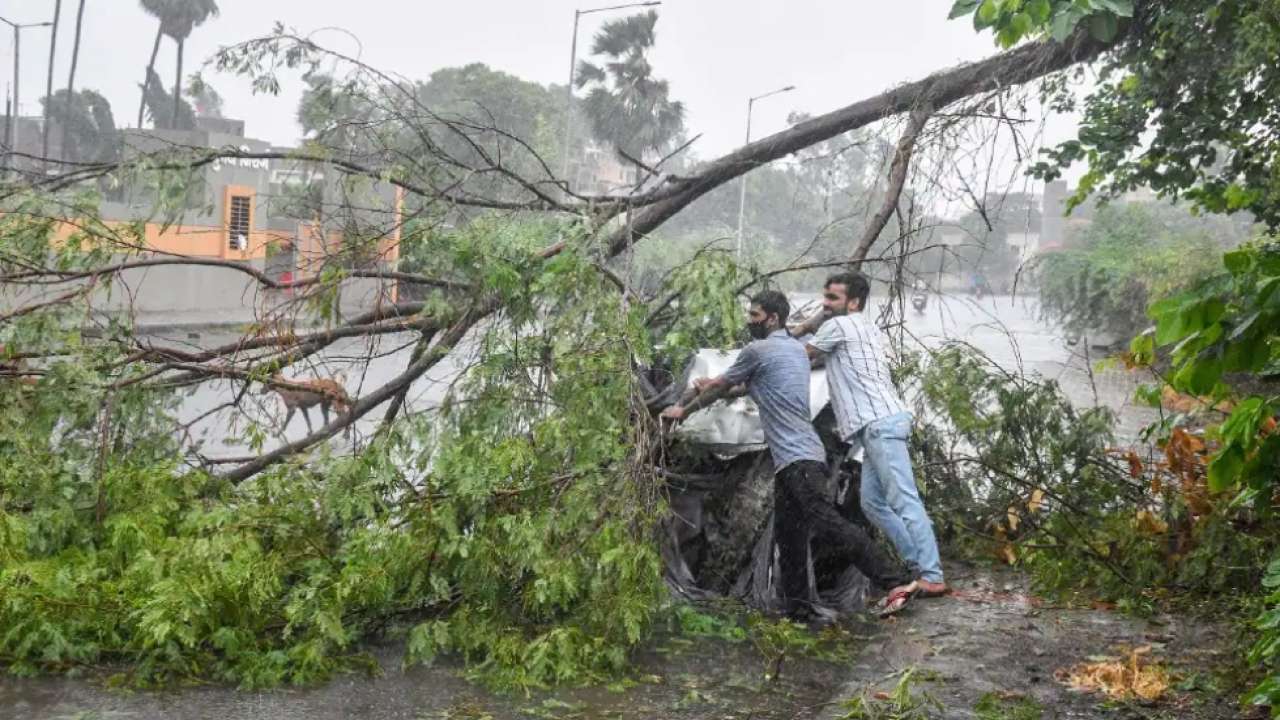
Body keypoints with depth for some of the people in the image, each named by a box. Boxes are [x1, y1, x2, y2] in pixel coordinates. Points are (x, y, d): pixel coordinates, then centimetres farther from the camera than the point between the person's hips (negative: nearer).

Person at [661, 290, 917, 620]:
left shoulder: (758, 351, -6)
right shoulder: (796, 349, 19)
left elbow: (721, 387, 7)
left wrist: (684, 411, 23)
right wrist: (715, 385, 46)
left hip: (796, 458, -10)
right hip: (796, 458, 10)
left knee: (828, 524, -16)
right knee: (788, 534, 12)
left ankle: (897, 580, -20)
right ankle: (798, 608, 15)